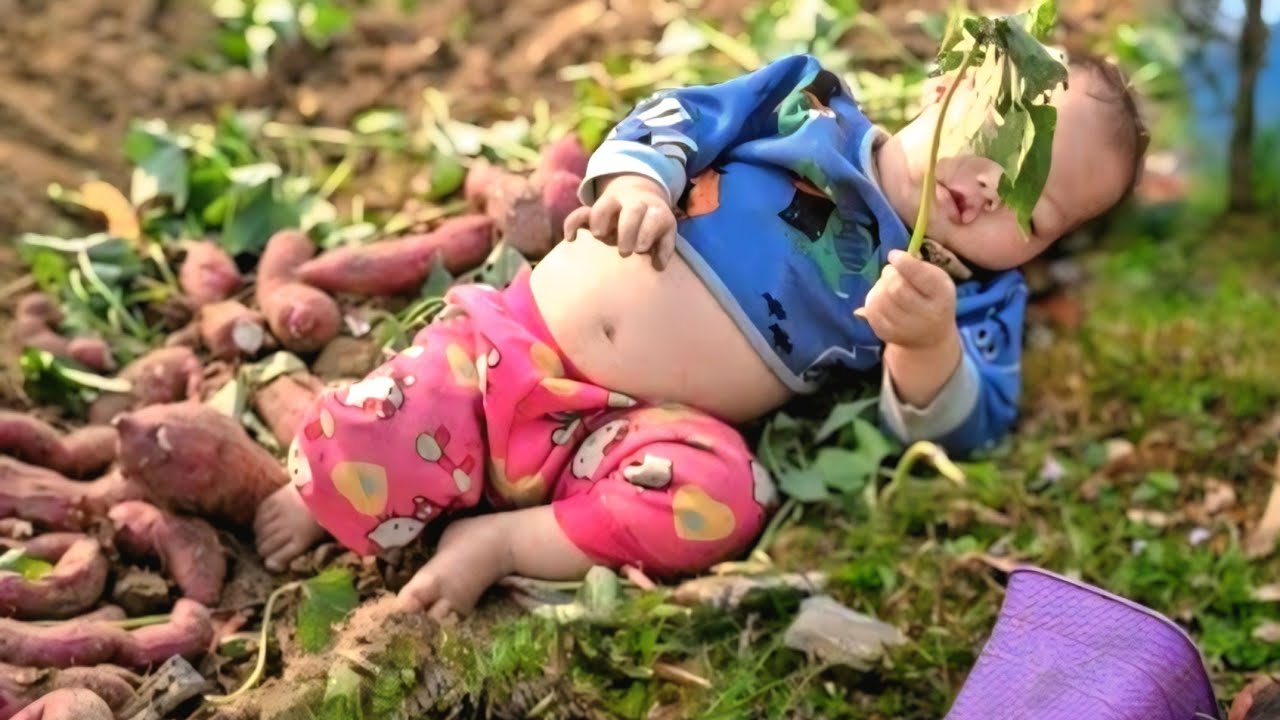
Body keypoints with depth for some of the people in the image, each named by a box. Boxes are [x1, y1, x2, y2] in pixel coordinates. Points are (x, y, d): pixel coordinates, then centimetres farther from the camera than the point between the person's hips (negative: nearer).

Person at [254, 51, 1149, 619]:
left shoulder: (968, 294, 6)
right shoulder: (815, 101, 9)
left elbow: (954, 427, -7)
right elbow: (680, 115, 8)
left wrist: (928, 343, -27)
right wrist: (636, 177, -13)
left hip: (624, 429, 0)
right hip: (516, 333, 1)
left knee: (721, 497, -33)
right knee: (370, 455, -16)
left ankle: (501, 542, -15)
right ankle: (316, 493, 19)